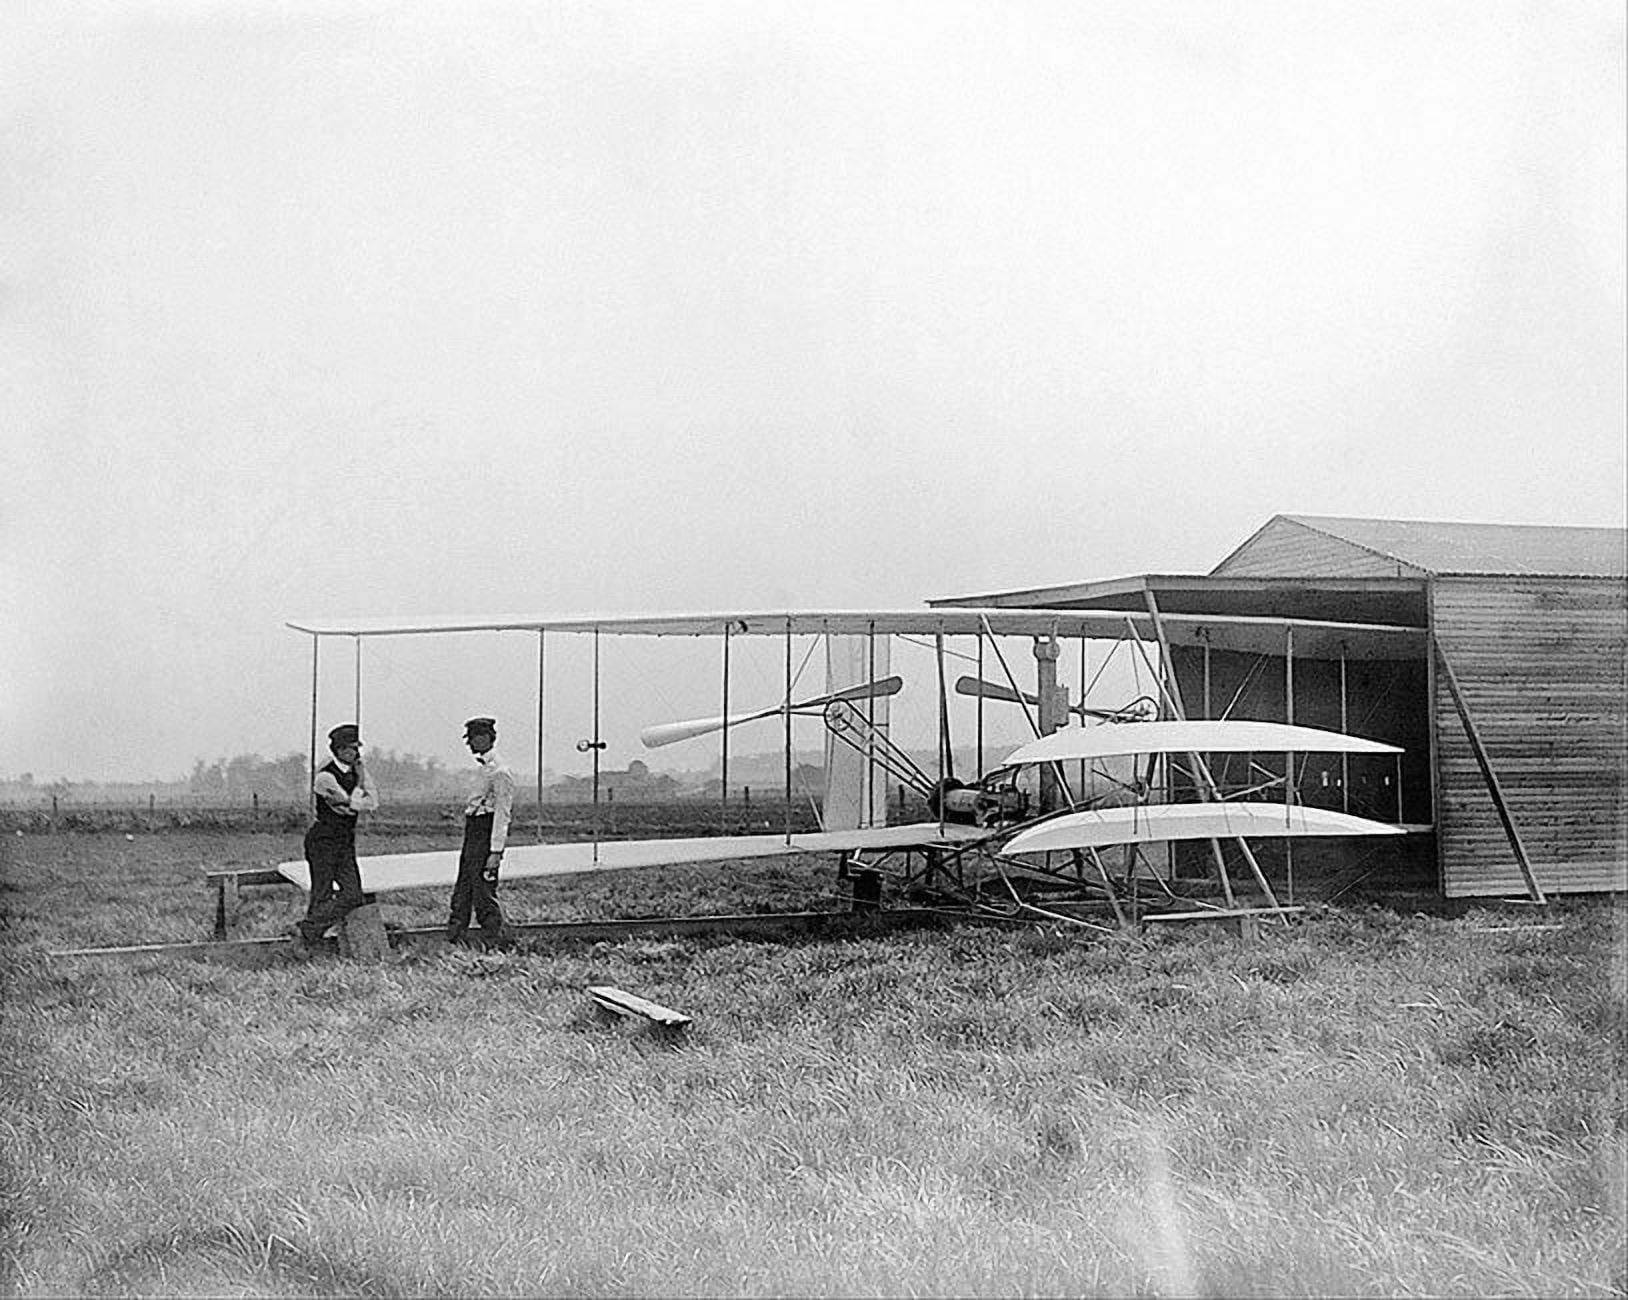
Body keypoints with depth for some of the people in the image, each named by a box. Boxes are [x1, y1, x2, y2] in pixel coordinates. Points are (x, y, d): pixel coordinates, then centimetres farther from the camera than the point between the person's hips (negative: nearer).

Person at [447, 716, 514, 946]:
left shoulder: (499, 771, -15)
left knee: (483, 892, -6)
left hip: (486, 831, -10)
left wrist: (495, 852, -22)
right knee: (462, 890, 11)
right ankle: (451, 941, 16)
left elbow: (502, 814, -19)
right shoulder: (481, 767, 15)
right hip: (472, 830, 10)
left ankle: (493, 943, 1)